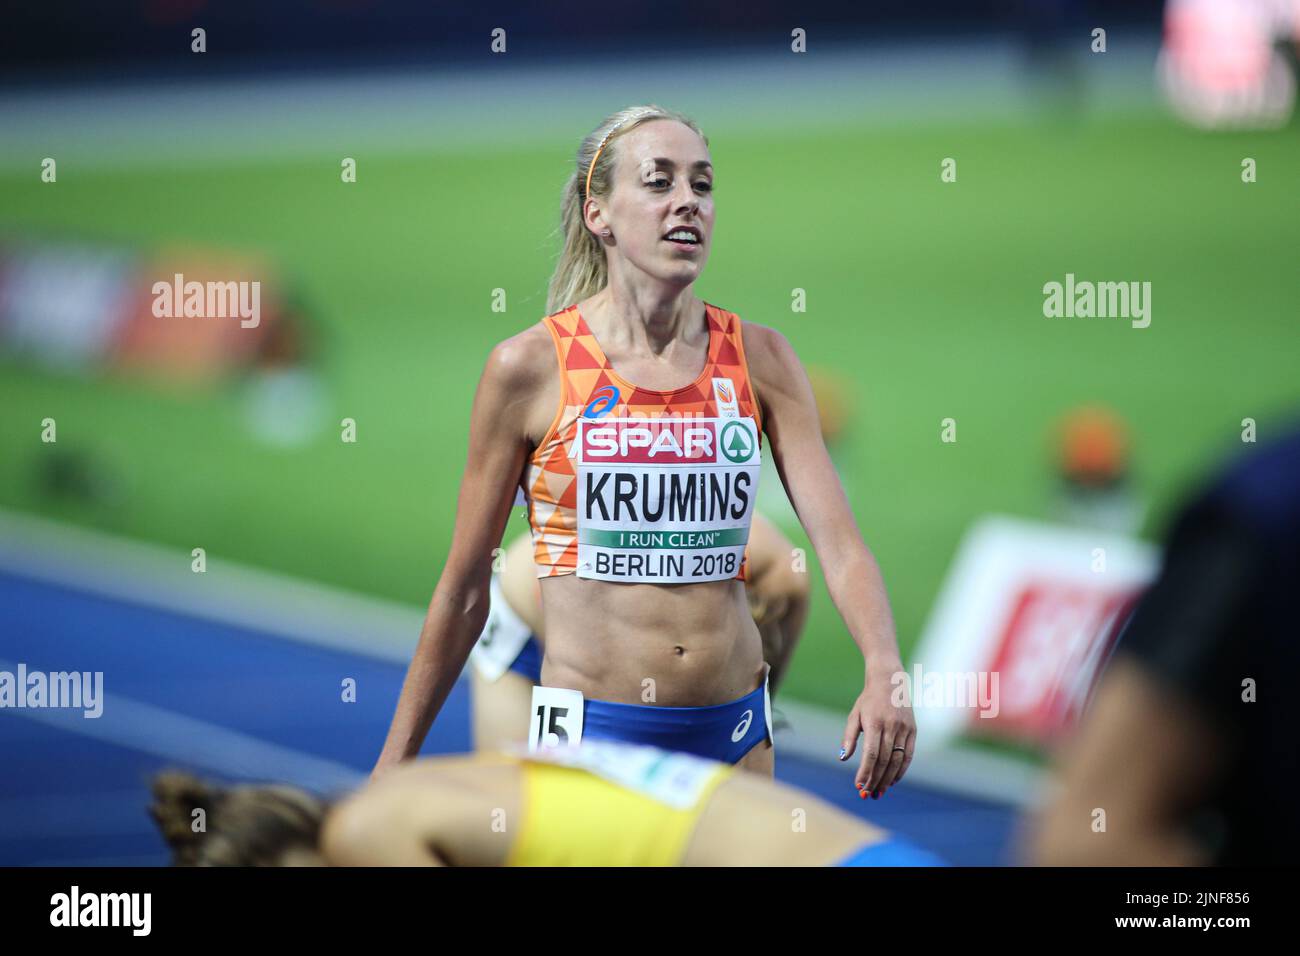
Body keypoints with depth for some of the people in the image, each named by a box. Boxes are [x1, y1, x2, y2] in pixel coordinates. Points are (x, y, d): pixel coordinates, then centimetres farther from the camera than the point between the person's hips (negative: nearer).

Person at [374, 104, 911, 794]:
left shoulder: (758, 361, 5)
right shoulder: (530, 368, -4)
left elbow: (839, 540, -2)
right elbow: (465, 587, 3)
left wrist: (882, 671, -22)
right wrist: (398, 755, 6)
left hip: (734, 735, 3)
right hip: (588, 735, -3)